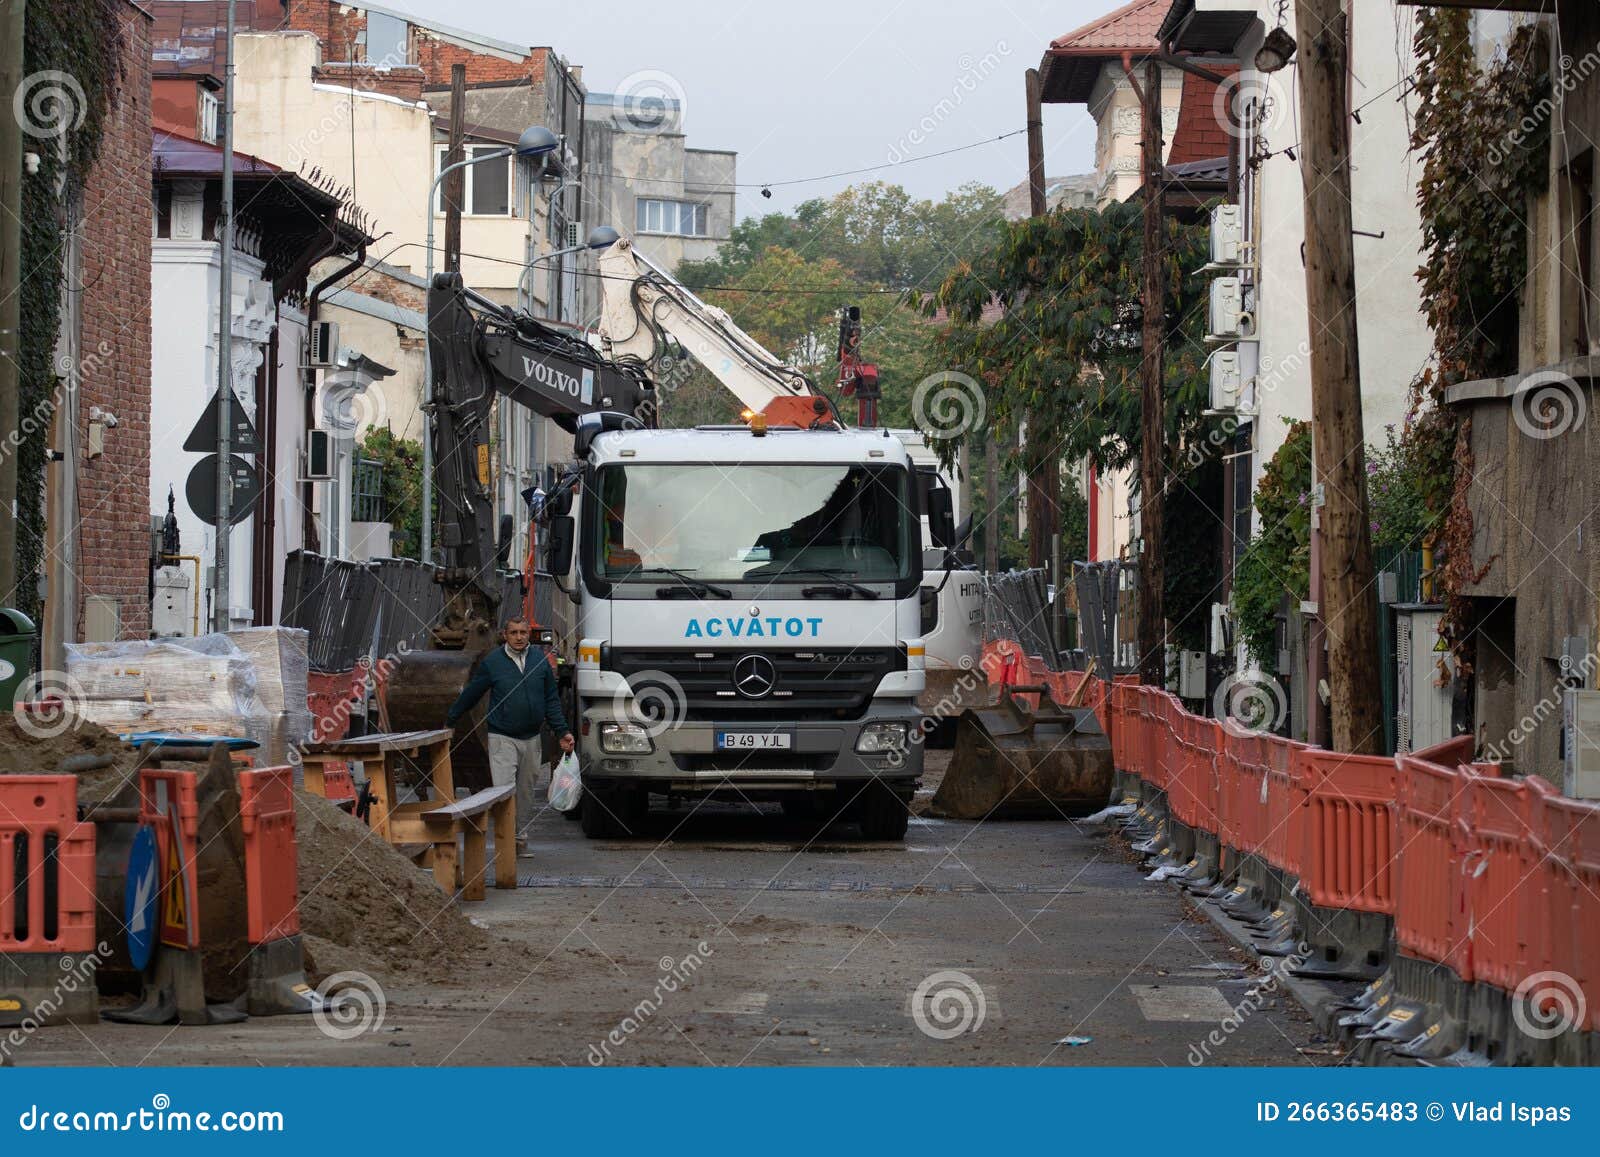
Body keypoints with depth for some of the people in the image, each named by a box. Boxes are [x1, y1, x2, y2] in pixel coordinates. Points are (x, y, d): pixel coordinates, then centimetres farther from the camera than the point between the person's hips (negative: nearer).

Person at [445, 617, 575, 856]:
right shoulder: (492, 662, -3)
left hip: (531, 738, 4)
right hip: (502, 739, -4)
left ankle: (521, 840, 20)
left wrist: (563, 732, 8)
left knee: (526, 792, 10)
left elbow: (551, 700, 12)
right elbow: (470, 694, 7)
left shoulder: (540, 660, 6)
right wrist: (449, 721, 14)